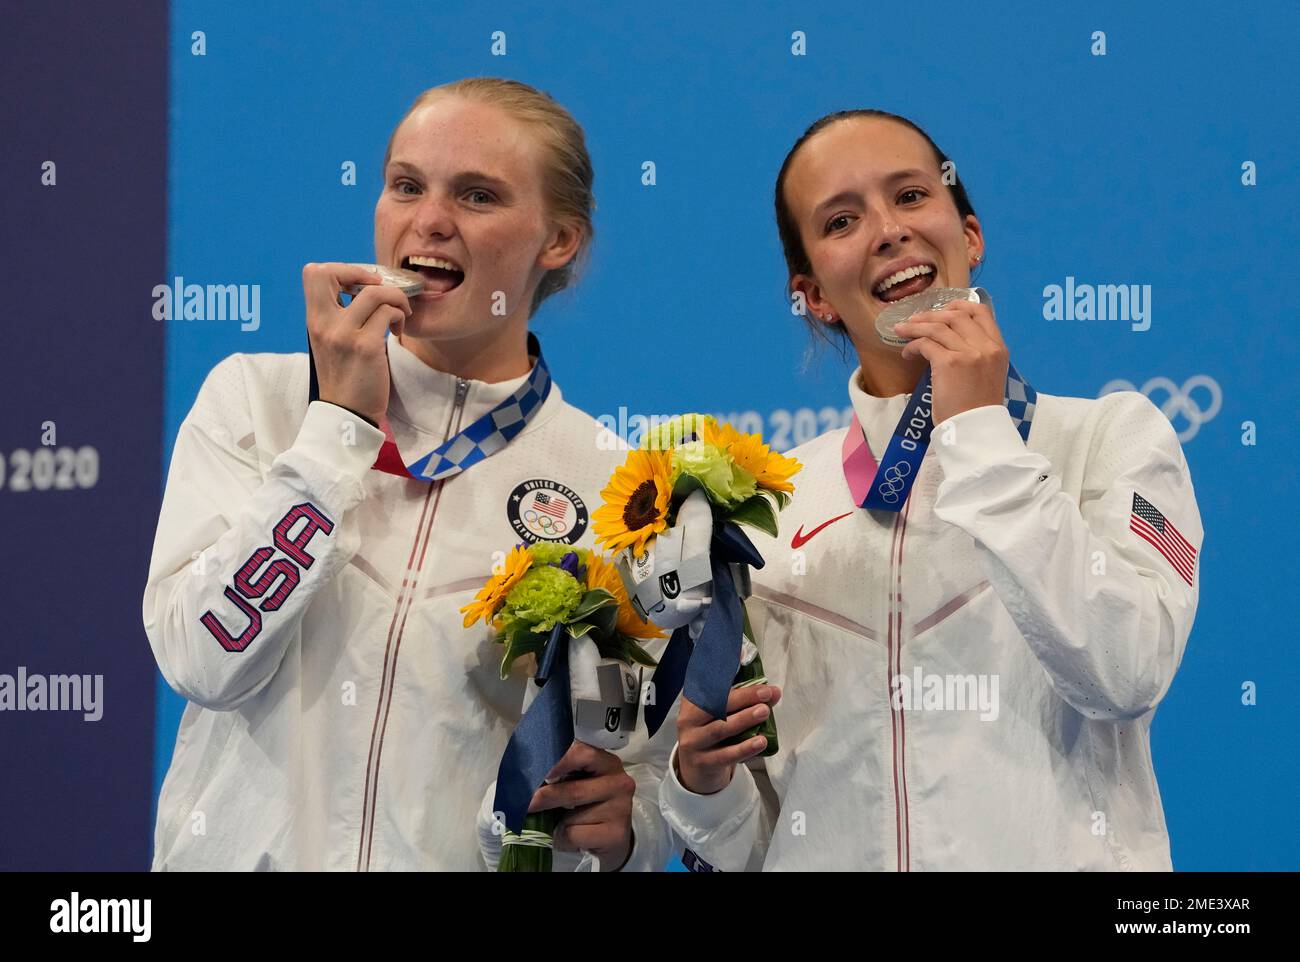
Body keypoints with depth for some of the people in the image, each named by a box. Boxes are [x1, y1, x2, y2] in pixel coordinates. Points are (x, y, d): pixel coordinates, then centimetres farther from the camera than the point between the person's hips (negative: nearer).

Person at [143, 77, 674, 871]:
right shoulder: (255, 397, 4)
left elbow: (650, 762, 6)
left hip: (477, 858, 0)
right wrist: (341, 421, -9)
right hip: (246, 851, 0)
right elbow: (206, 662, -9)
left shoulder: (610, 483, 2)